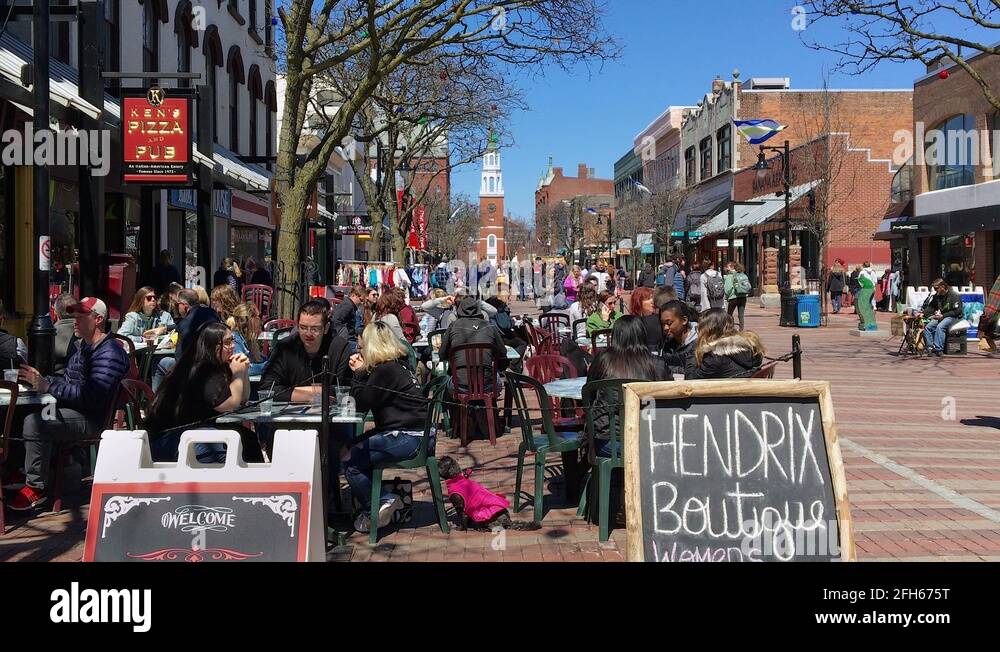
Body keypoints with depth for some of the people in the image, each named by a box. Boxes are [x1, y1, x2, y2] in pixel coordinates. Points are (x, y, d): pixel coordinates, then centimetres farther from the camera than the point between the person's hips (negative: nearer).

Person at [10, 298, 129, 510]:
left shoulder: (109, 353, -17)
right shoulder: (84, 346, 16)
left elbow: (89, 397, -25)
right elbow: (68, 382, 16)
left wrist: (47, 385, -24)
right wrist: (38, 380, -1)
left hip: (93, 419, -10)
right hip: (73, 409, 10)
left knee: (34, 422, -27)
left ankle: (36, 487, -15)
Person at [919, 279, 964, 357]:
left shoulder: (954, 295, -13)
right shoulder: (936, 296, 8)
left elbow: (957, 311, -15)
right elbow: (931, 307, 19)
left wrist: (943, 315, -21)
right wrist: (923, 313, -1)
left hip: (953, 317, -7)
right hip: (940, 316, 7)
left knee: (940, 326, -34)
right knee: (928, 327, -16)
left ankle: (938, 350, -36)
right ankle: (931, 348, -17)